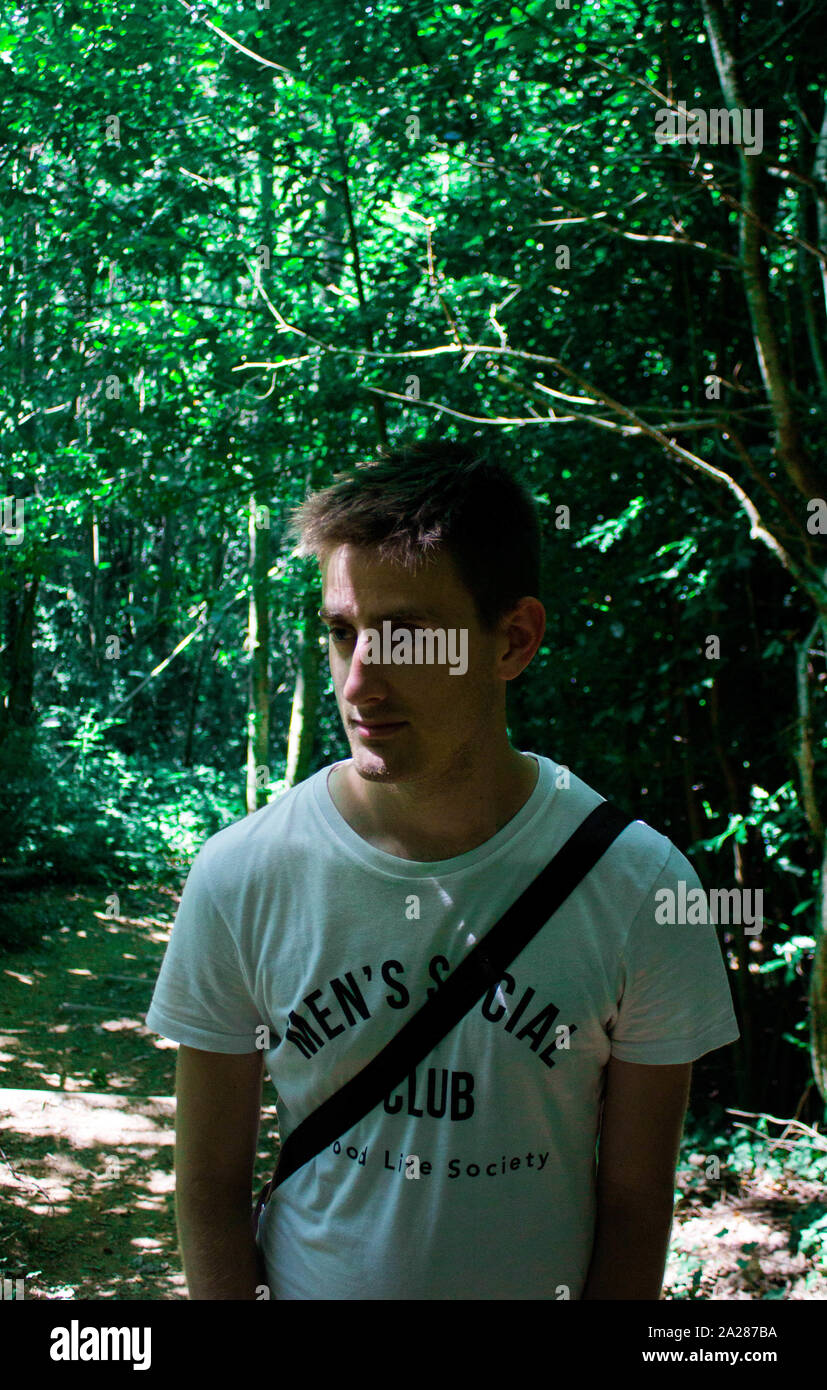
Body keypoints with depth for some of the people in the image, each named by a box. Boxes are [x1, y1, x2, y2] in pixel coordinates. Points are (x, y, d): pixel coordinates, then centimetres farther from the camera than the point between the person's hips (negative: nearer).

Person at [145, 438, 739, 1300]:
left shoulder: (639, 890, -18)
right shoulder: (239, 880, -16)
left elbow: (634, 1204, -9)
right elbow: (210, 1191, -8)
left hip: (543, 1285, 0)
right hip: (311, 1279, 1)